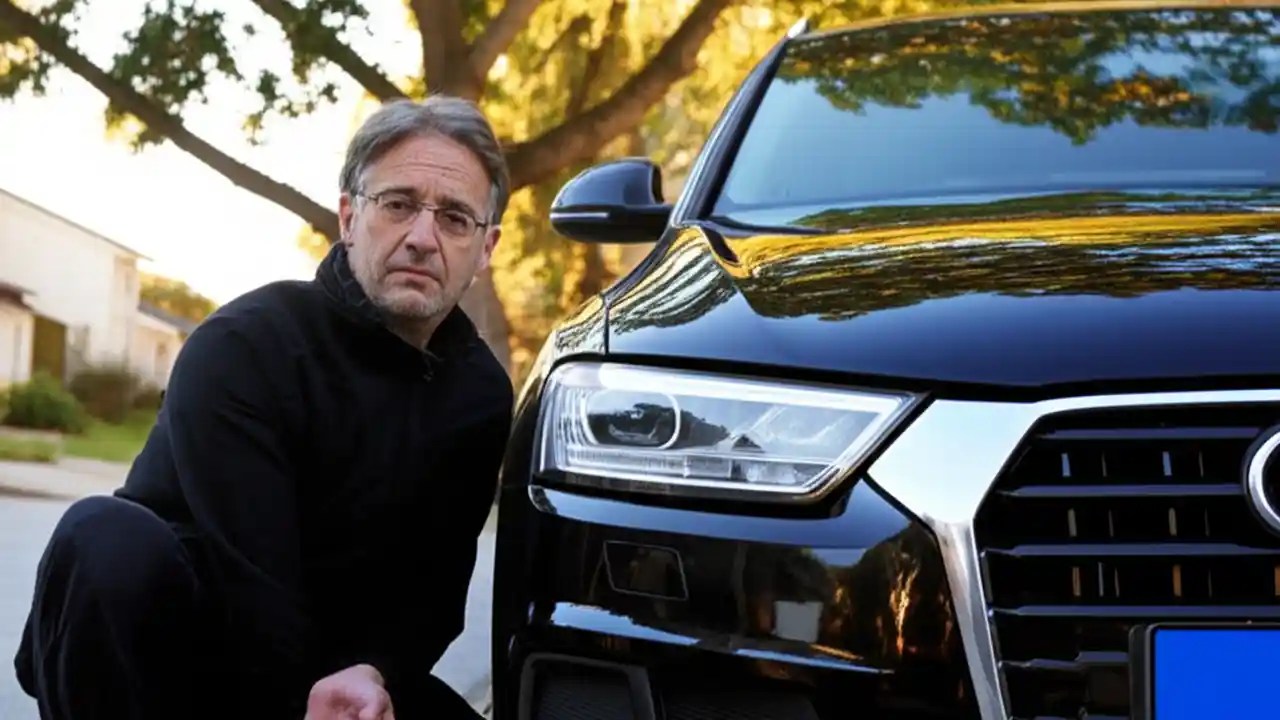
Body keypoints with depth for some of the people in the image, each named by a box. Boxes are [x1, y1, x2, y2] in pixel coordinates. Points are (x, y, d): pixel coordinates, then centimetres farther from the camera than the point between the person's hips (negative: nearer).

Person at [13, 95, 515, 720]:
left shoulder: (479, 393, 0)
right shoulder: (242, 346, -17)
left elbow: (432, 584, -2)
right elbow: (249, 579, -24)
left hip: (327, 665, 5)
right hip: (155, 657, -4)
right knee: (109, 537, -36)